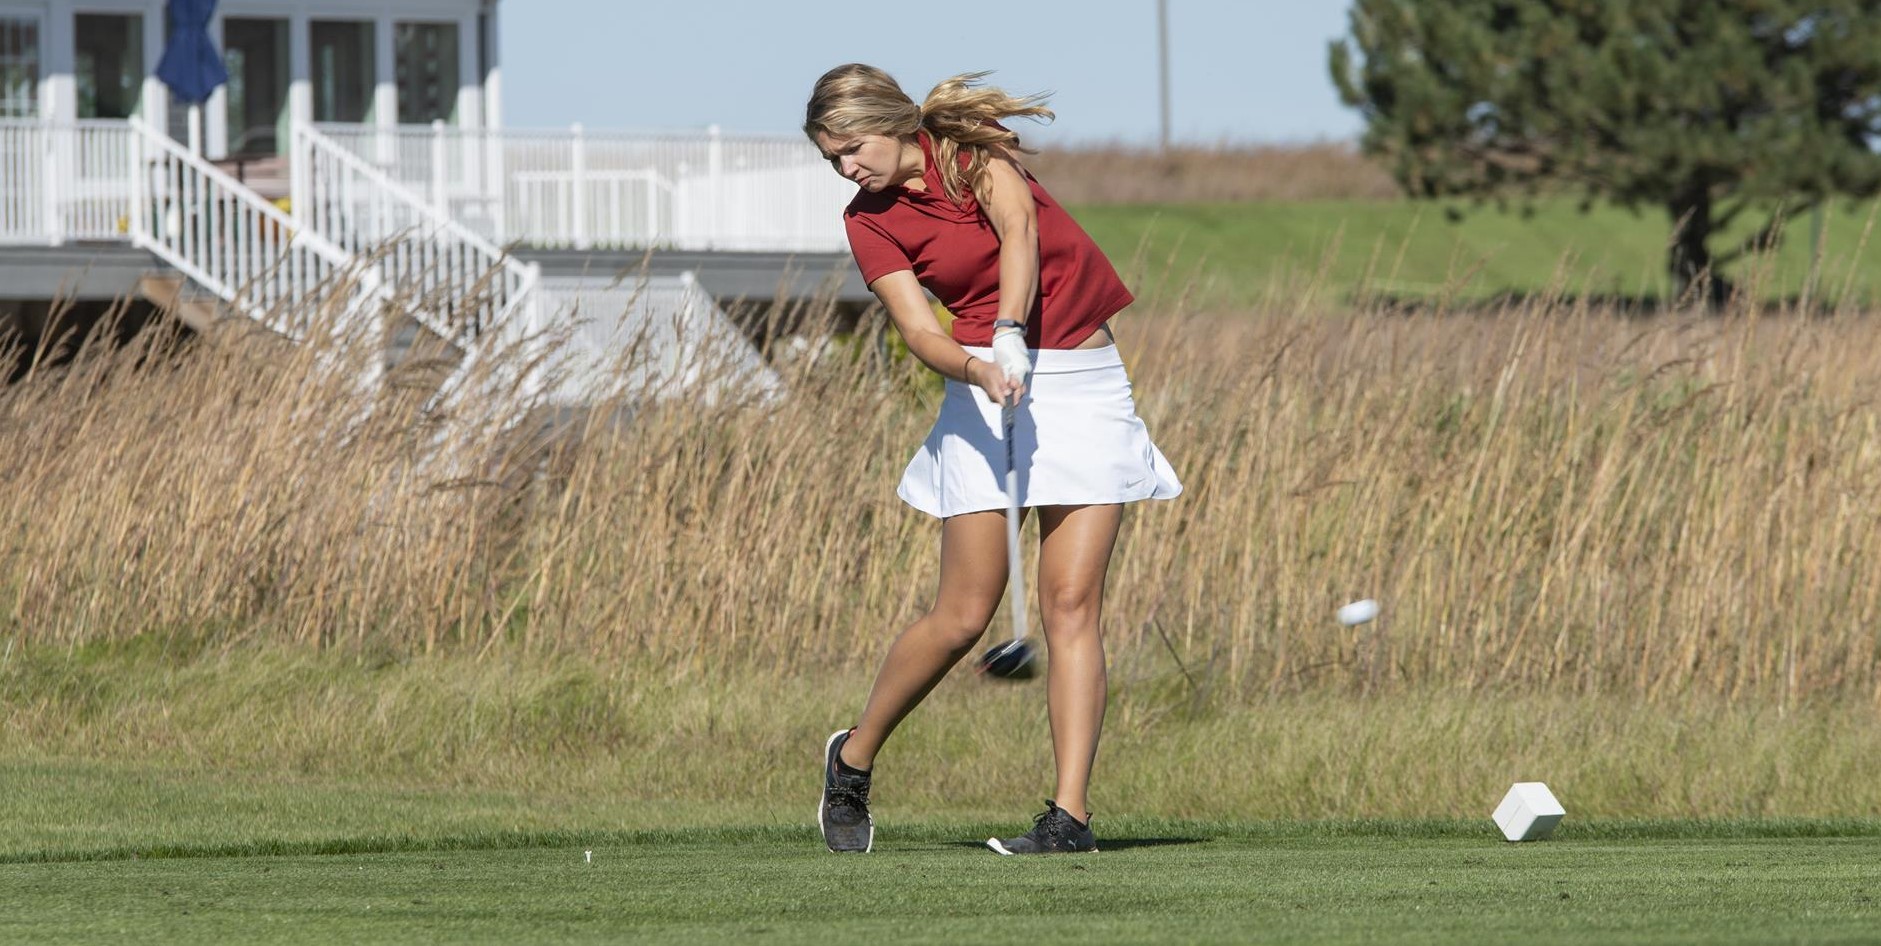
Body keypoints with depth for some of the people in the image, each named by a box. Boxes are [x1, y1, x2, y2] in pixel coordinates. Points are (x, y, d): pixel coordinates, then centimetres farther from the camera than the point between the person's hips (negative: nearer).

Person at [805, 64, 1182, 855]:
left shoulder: (971, 149, -3)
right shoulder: (870, 223, -1)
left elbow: (1018, 227, -21)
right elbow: (918, 330, -12)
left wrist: (1010, 331, -37)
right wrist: (981, 369, -33)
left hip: (1082, 379, 0)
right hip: (985, 395, 0)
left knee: (1072, 604, -9)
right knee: (965, 613, -6)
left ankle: (1071, 813, -12)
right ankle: (853, 759, 16)